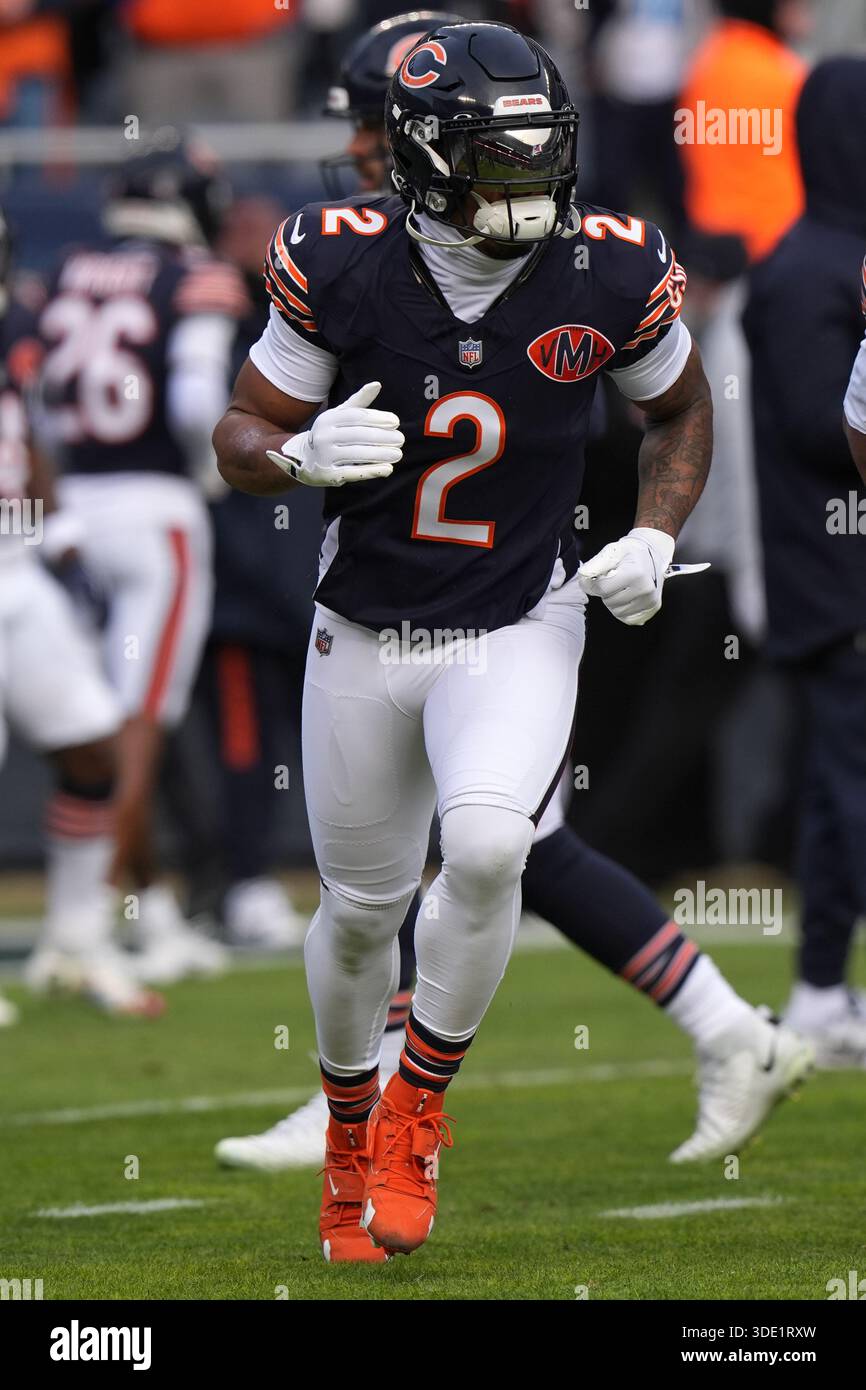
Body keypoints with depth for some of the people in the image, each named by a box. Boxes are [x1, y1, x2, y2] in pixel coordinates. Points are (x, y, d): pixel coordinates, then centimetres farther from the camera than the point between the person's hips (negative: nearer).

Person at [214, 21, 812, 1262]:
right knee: (363, 909, 12)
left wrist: (655, 539, -7)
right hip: (365, 633, 1)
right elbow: (239, 439, -5)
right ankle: (350, 1127, 41)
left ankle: (421, 1103, -2)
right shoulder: (344, 271, -16)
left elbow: (681, 410, 8)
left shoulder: (609, 278, -13)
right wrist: (305, 454, -27)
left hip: (518, 632, -1)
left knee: (485, 849, -26)